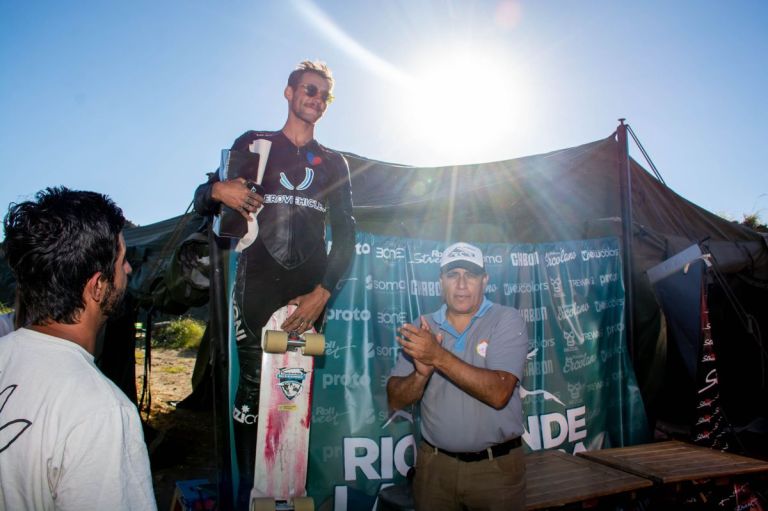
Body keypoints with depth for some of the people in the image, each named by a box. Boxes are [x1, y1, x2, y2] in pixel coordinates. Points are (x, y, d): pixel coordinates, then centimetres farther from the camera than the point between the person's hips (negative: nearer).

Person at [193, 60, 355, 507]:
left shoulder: (334, 163, 18)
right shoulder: (253, 144, 14)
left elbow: (346, 235, 11)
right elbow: (202, 202, 13)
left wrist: (322, 292, -3)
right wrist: (219, 190, -13)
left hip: (310, 295, 2)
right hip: (257, 288, -1)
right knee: (252, 391, -4)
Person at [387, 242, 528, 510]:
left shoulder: (507, 320, -9)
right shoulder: (423, 328, 0)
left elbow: (498, 393, -22)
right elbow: (396, 400, -2)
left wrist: (438, 357, -27)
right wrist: (422, 372, -21)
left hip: (496, 467, -2)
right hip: (434, 463, 3)